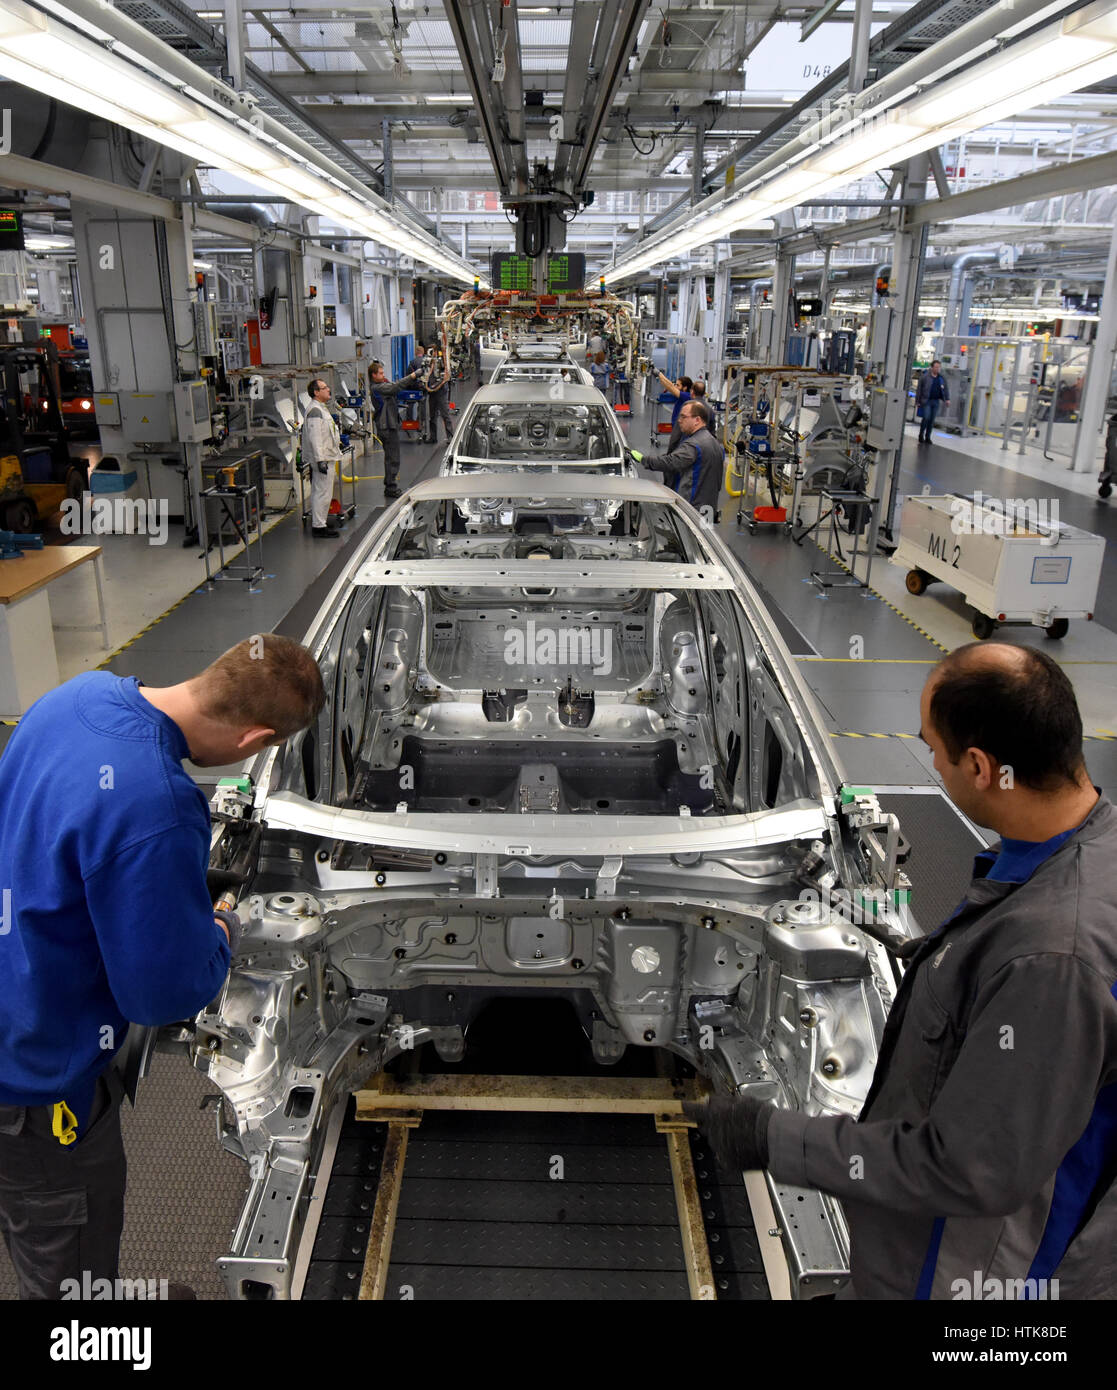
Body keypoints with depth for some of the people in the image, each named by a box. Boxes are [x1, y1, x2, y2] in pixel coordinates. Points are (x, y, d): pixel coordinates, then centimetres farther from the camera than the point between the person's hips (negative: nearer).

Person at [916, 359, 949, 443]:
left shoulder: (942, 378, 10)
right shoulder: (925, 377, -4)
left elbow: (946, 389, 15)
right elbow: (919, 390, -2)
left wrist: (947, 399, 3)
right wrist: (917, 401, -4)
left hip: (936, 402, 4)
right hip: (926, 401, -4)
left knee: (932, 420, 6)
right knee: (926, 418, -12)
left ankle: (927, 437, 14)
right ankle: (921, 435, 5)